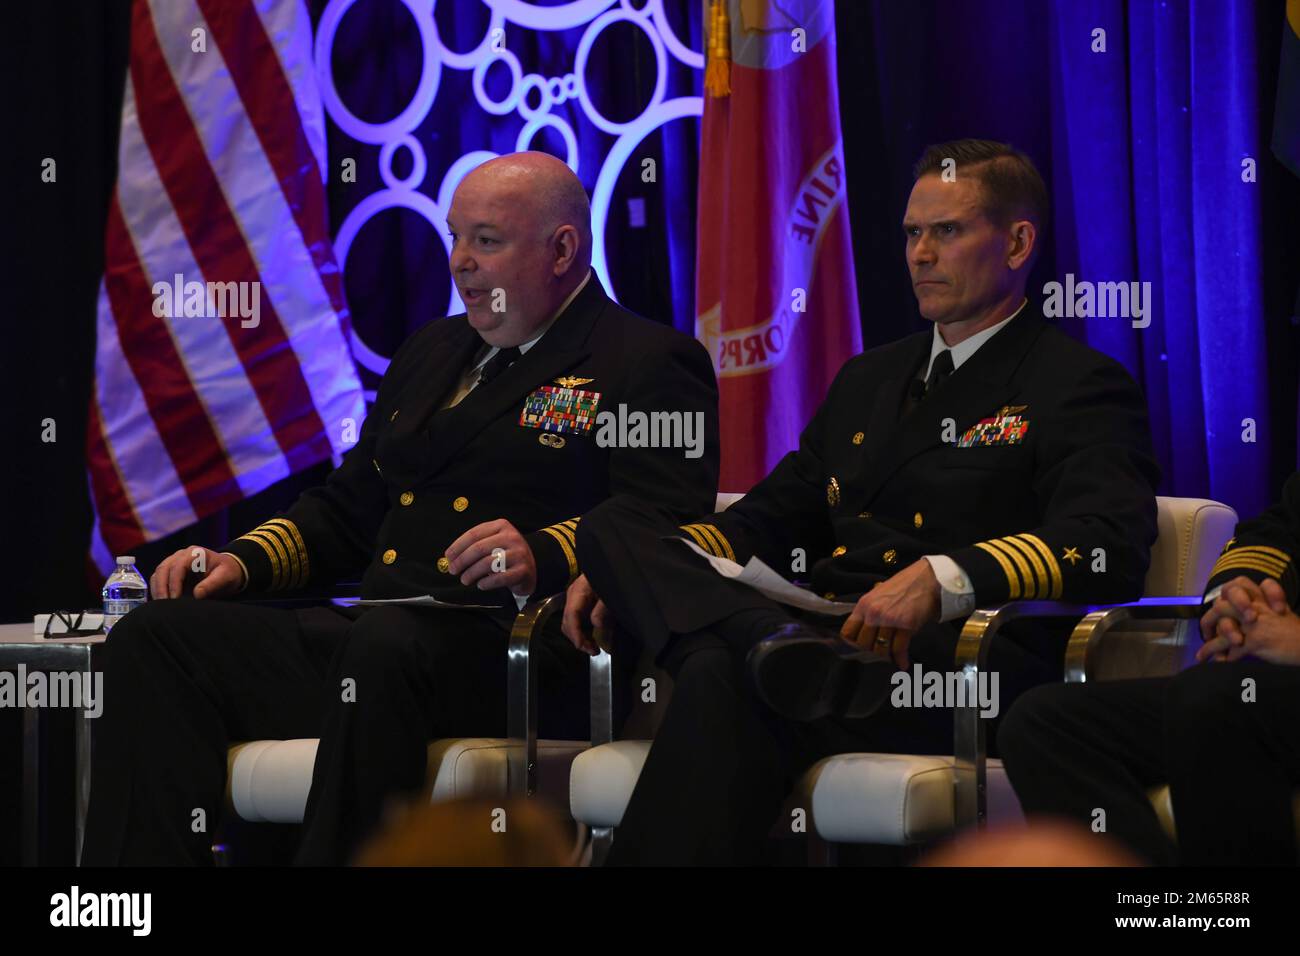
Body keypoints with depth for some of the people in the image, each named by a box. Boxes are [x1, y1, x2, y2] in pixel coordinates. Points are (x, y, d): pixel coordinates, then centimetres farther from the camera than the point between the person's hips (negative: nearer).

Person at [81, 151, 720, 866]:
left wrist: (543, 557, -26)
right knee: (152, 639, -11)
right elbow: (348, 509, 32)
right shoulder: (431, 353, 28)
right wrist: (243, 560, 13)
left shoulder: (651, 363, 4)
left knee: (386, 644, -40)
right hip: (373, 640, 7)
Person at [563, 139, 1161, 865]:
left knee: (724, 677, -35)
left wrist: (945, 579, -28)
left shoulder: (1081, 387, 4)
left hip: (955, 662, -7)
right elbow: (770, 520, 29)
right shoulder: (867, 380, 29)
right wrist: (627, 571, 9)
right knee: (614, 525, -14)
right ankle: (784, 647, -37)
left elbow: (1111, 550, -13)